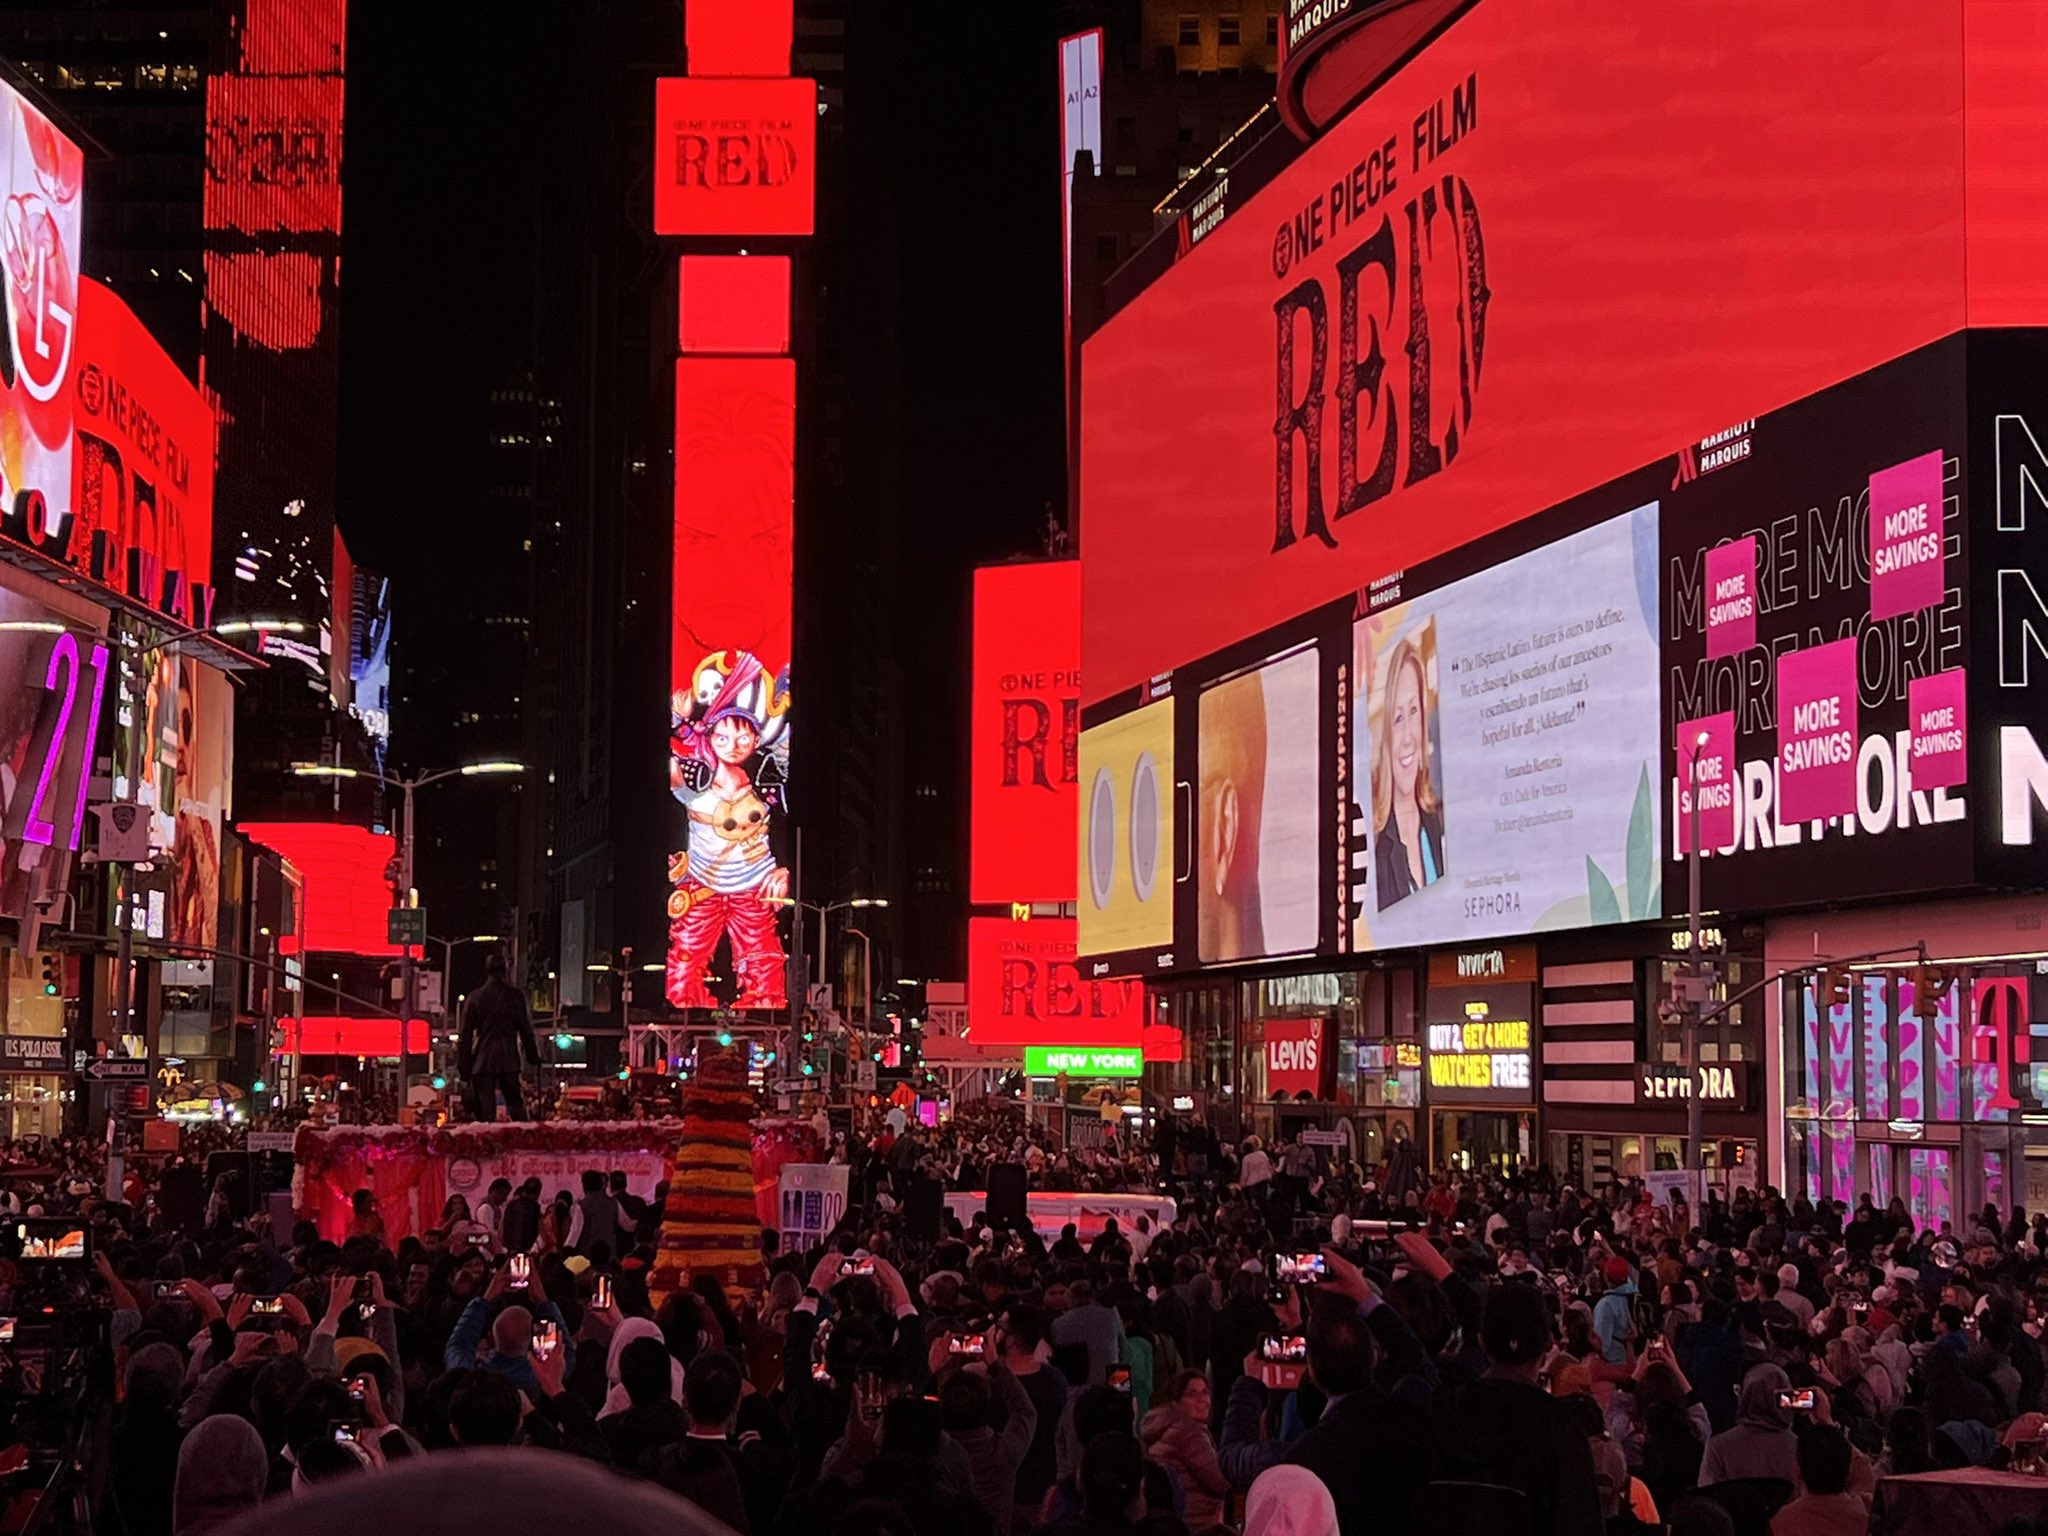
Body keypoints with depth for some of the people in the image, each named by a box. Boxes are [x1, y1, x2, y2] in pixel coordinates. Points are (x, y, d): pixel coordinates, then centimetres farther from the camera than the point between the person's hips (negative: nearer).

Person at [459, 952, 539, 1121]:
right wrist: (533, 1056, 12)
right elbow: (526, 1029, 3)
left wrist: (463, 1065, 7)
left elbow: (466, 1033, 2)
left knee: (484, 1109, -1)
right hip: (509, 1059, 1)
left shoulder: (475, 997, 0)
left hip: (482, 1061, -1)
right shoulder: (515, 995, 0)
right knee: (516, 1105, 9)